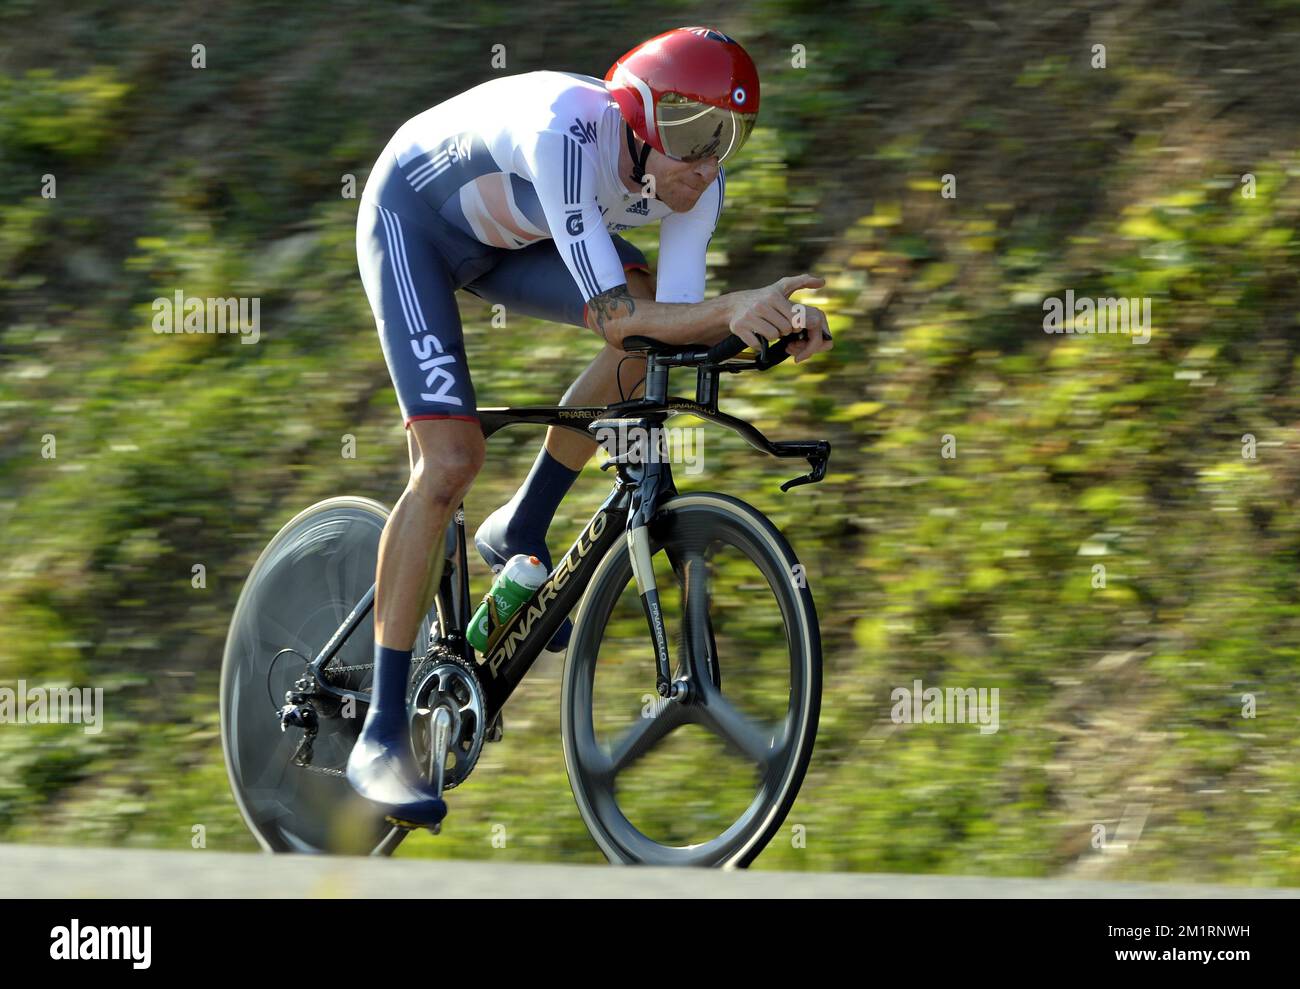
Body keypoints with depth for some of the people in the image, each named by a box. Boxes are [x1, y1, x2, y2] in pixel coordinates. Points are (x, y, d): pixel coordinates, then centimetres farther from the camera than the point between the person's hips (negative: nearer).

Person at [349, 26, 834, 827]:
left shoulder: (694, 182, -19)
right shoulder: (567, 136, -40)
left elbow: (675, 324, -23)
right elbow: (612, 316, -42)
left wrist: (768, 324, -41)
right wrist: (739, 307, -54)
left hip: (503, 238, 7)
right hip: (414, 219, -7)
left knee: (654, 312, -17)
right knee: (451, 460, -20)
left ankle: (521, 532, 2)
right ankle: (381, 736, -16)